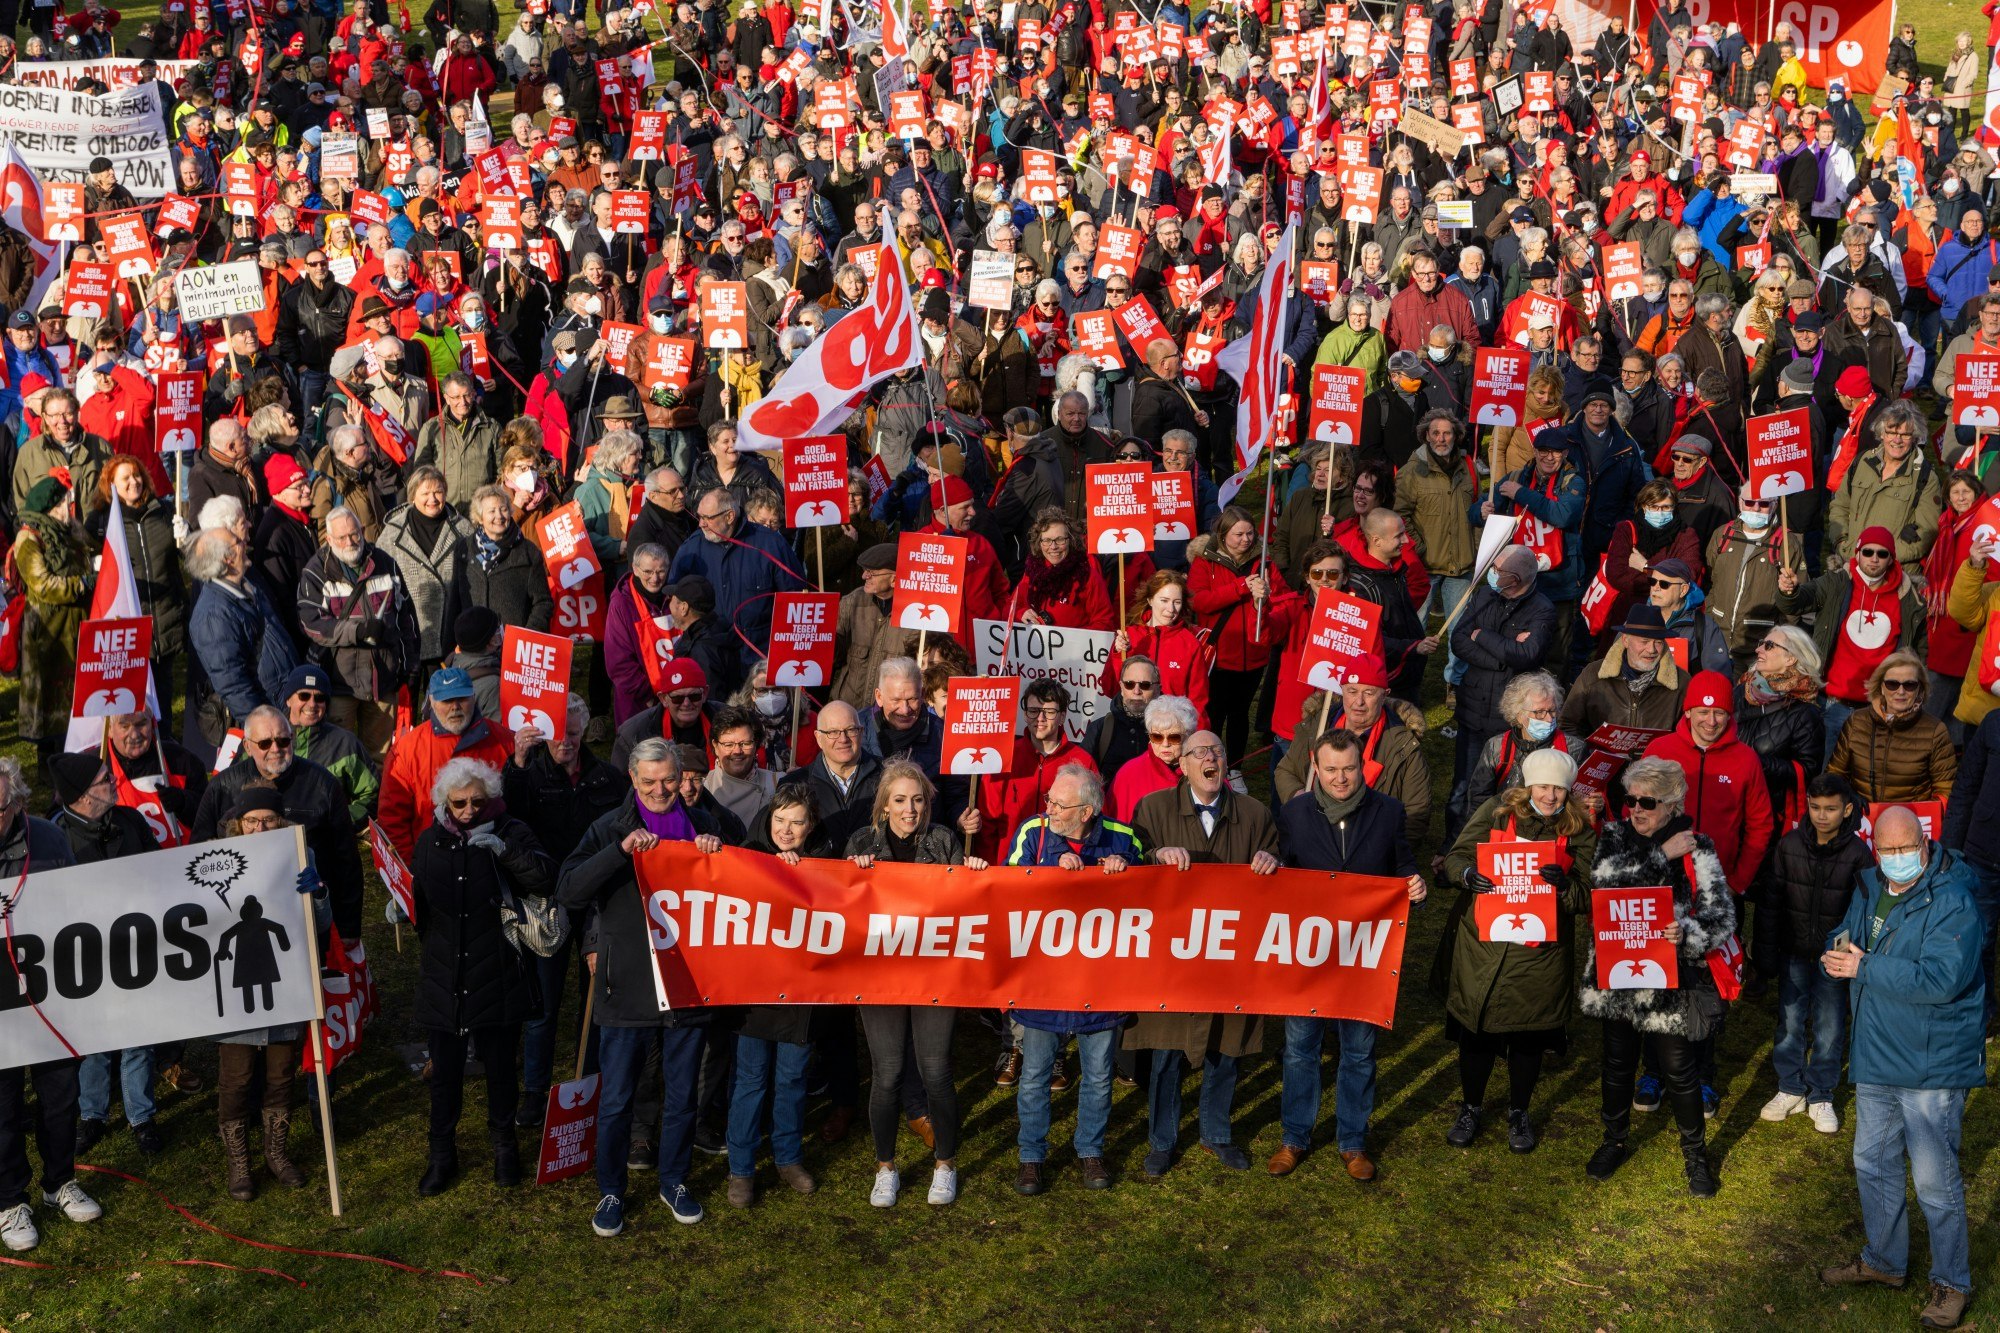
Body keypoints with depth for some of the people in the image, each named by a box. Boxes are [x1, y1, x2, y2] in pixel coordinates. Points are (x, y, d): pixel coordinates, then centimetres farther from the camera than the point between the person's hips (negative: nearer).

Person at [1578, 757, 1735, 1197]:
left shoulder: (1696, 848, -10)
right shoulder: (1614, 835, -2)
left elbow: (1722, 917, -14)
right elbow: (1603, 878, -22)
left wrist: (1687, 932, -34)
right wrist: (1661, 855, -22)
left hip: (1671, 980, -3)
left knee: (1679, 1069, 9)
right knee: (1618, 1062, 18)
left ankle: (1695, 1153, 29)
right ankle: (1616, 1140, 39)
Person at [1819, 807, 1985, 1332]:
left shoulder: (1952, 903, -20)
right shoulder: (1869, 891, 4)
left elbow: (1940, 979, -30)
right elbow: (1842, 940, 15)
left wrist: (1865, 967, -25)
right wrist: (1837, 954, -10)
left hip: (1932, 1068, -8)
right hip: (1875, 1059, 8)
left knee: (1934, 1180, 0)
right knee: (1873, 1164, 20)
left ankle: (1951, 1282, 18)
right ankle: (1884, 1260, 38)